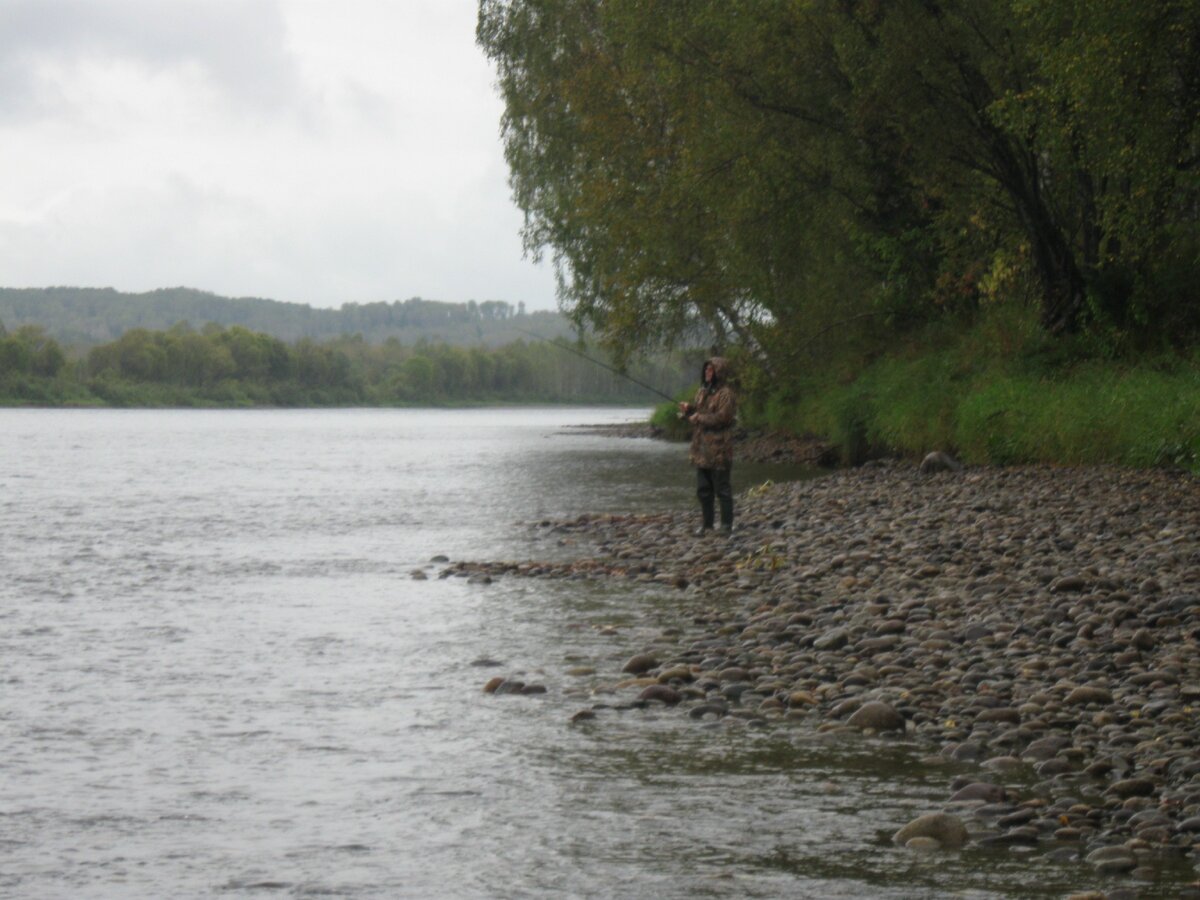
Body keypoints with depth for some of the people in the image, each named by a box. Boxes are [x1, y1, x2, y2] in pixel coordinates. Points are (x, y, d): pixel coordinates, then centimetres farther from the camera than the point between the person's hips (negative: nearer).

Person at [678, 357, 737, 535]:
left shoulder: (726, 393, -11)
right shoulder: (702, 392, 15)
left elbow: (722, 417, -20)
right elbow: (696, 414, 22)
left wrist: (699, 418, -12)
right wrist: (688, 409, 1)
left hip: (718, 448, -8)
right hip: (702, 447, 8)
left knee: (722, 488, -4)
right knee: (703, 489, 12)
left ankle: (727, 525, 1)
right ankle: (707, 524, 19)